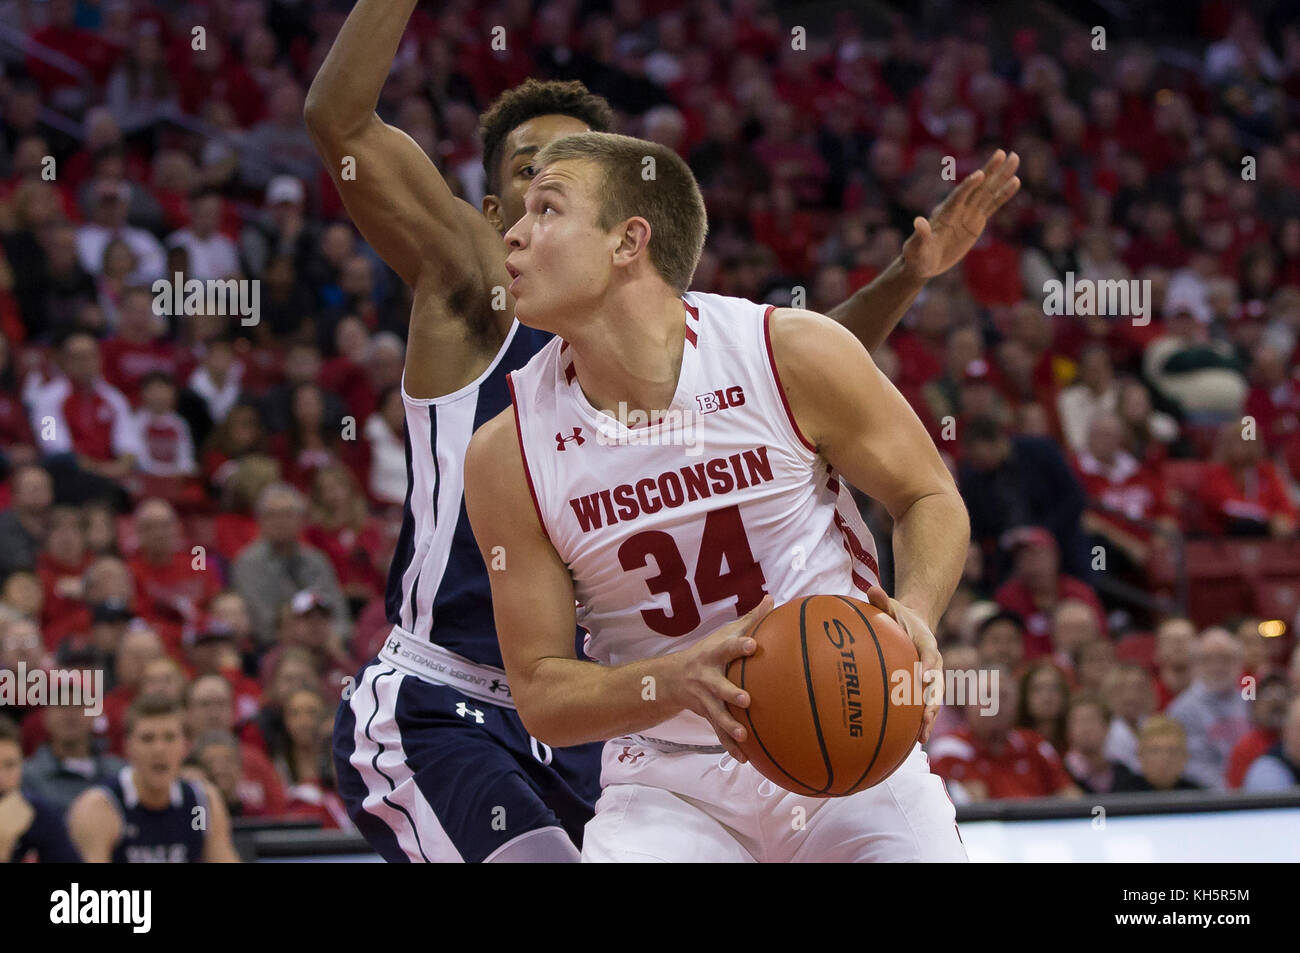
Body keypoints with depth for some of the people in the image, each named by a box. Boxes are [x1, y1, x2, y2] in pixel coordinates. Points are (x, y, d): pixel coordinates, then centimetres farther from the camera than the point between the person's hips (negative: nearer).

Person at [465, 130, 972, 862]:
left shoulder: (795, 354, -13)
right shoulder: (508, 452, -10)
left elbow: (932, 498, 1)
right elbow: (541, 693, -7)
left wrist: (914, 612, -21)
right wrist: (679, 678, -27)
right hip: (669, 783, 0)